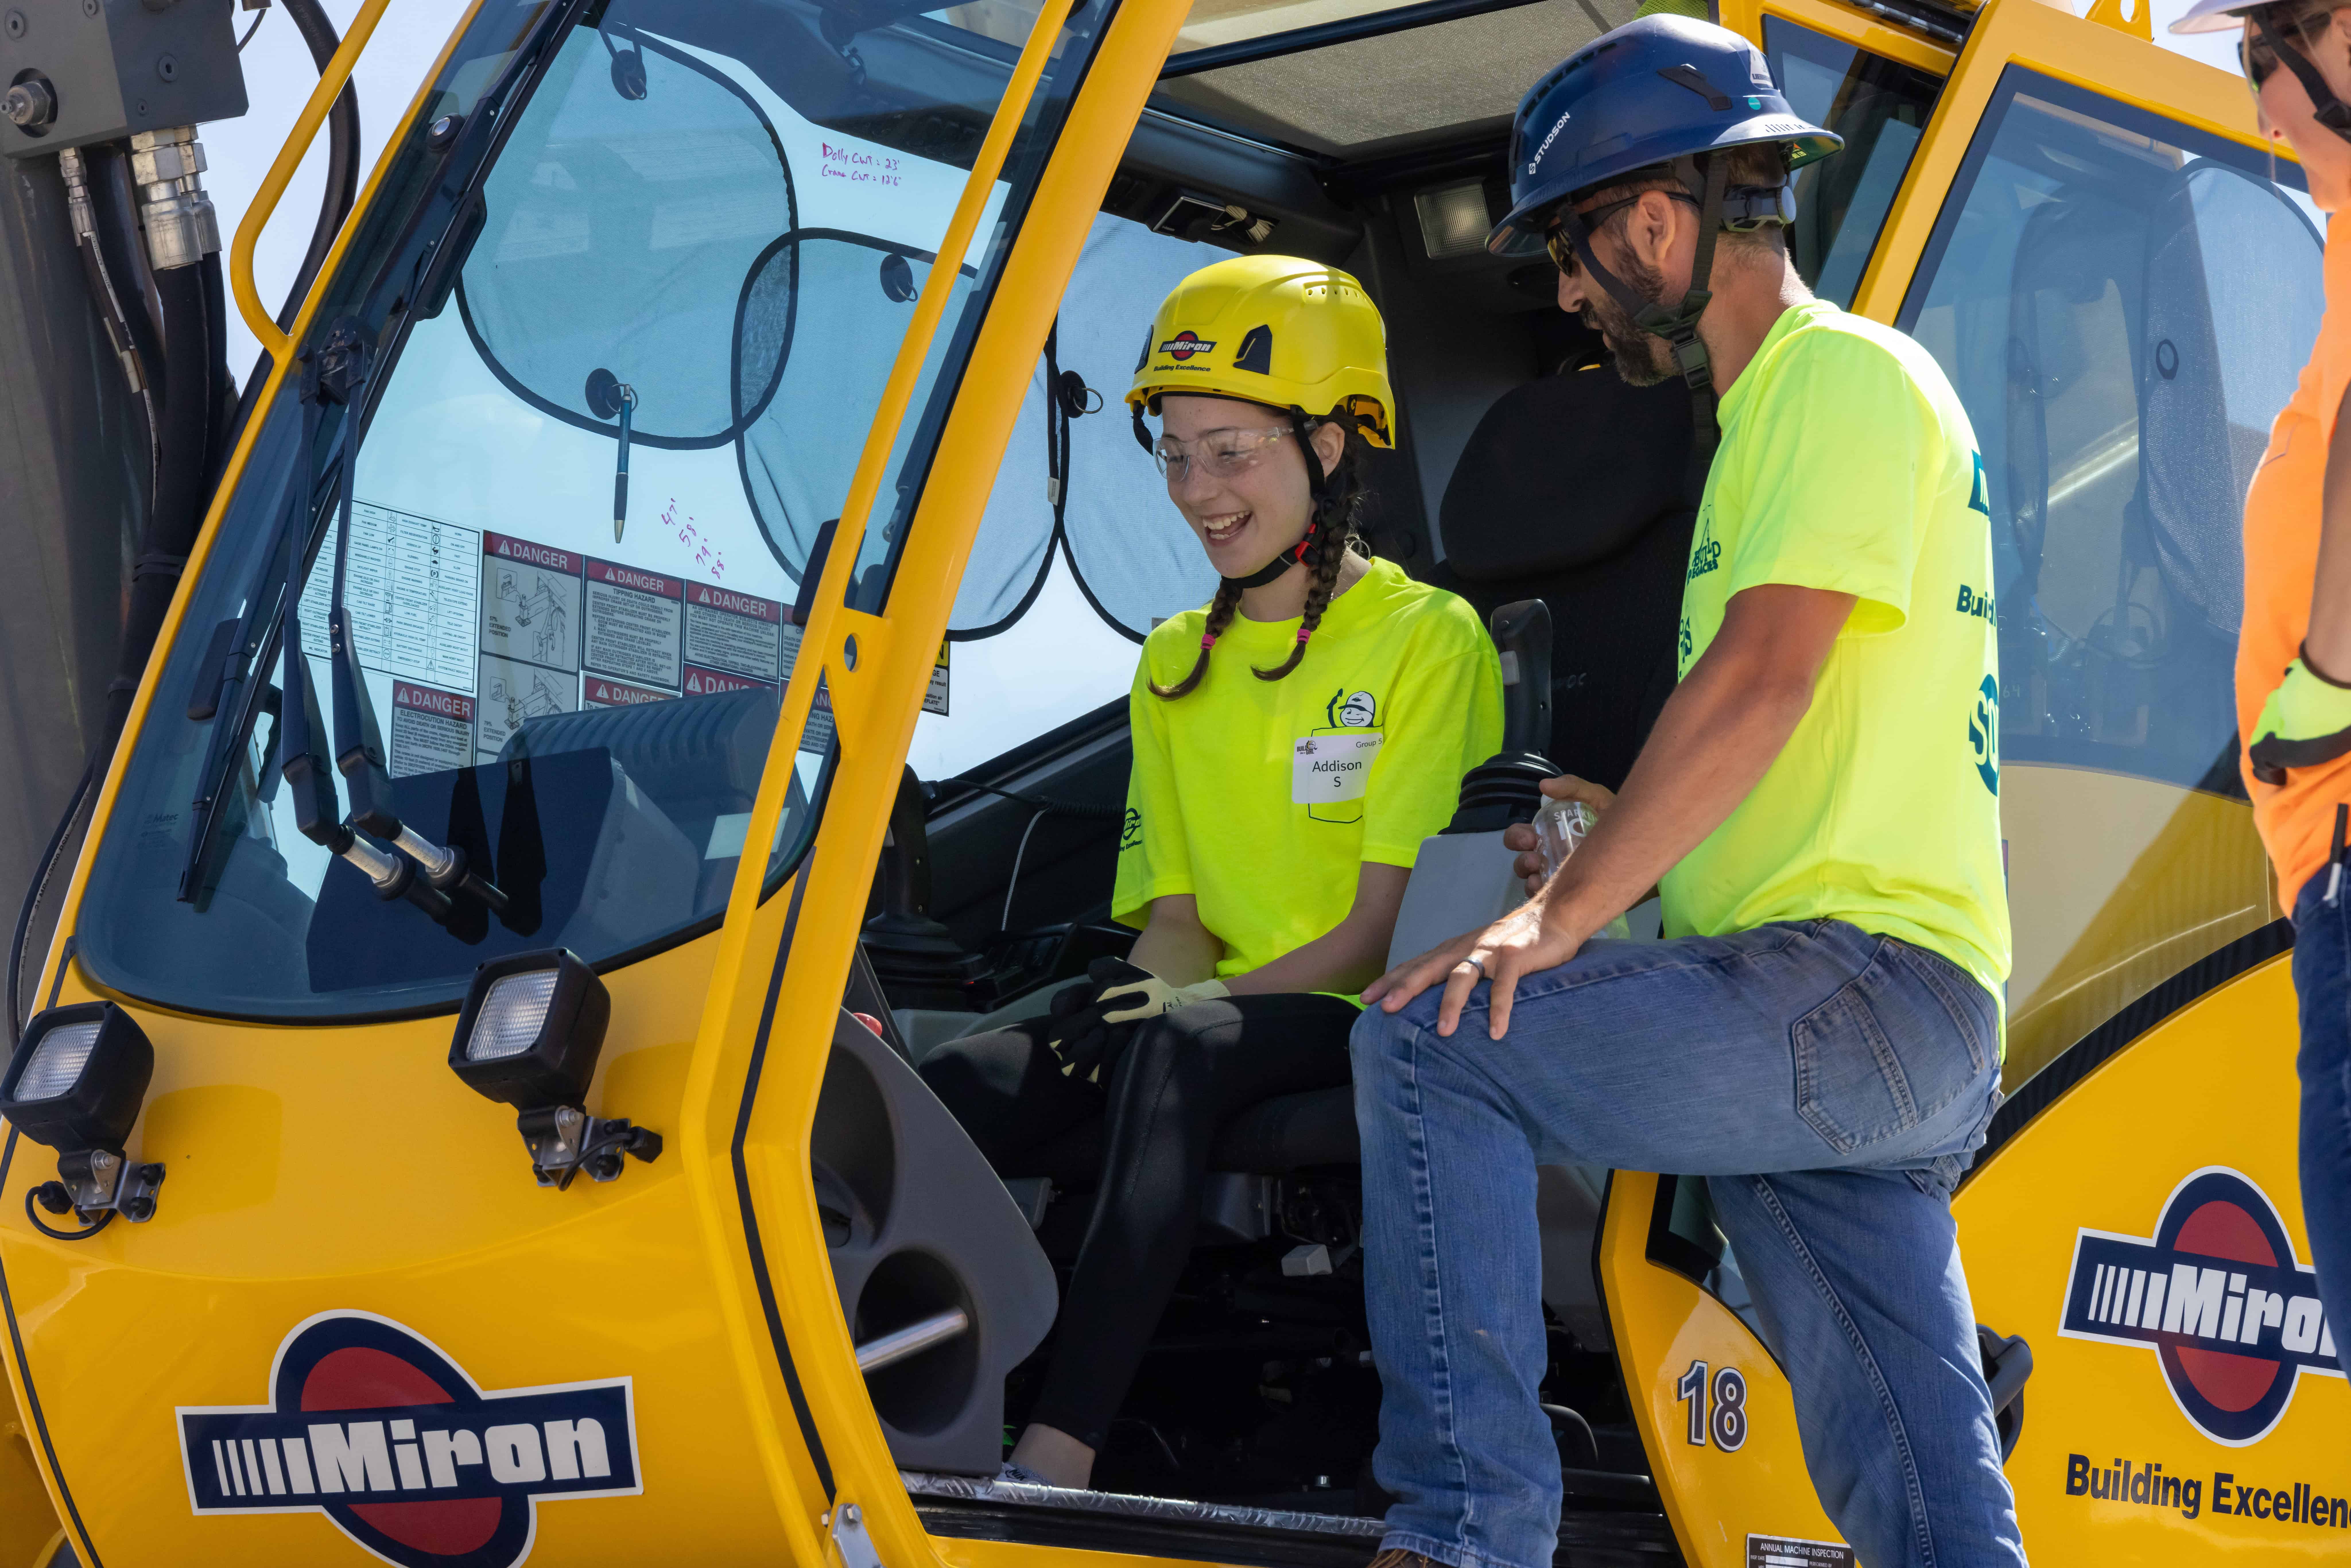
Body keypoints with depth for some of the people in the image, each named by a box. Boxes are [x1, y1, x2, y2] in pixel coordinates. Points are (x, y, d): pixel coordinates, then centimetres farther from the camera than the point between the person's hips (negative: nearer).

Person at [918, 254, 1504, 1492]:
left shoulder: (1431, 638, -1)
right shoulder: (1173, 665, 19)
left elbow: (1388, 927, -8)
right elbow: (1173, 916, 13)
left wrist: (1198, 1000, -19)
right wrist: (1153, 983, -11)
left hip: (1373, 1025, -6)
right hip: (1215, 1010, 6)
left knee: (1173, 1053, -38)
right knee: (952, 1091, -24)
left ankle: (1057, 1458, -46)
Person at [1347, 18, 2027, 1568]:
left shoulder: (1846, 373, -6)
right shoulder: (1772, 408, 25)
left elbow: (1763, 678, -19)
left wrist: (1565, 915, -21)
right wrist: (1626, 835, 23)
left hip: (1861, 984, -10)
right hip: (1847, 1032, 10)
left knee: (1433, 1040, -19)